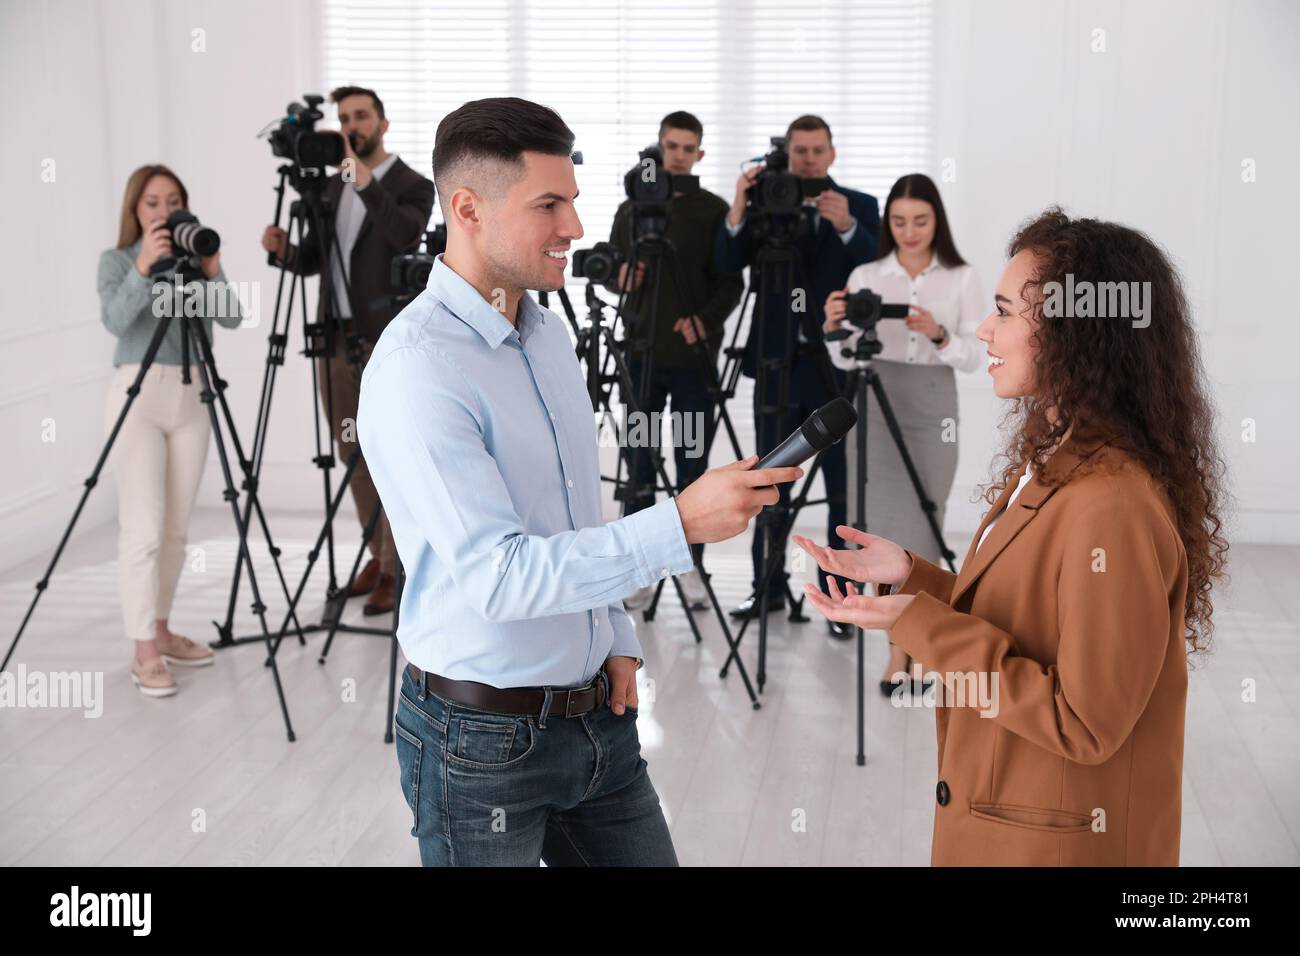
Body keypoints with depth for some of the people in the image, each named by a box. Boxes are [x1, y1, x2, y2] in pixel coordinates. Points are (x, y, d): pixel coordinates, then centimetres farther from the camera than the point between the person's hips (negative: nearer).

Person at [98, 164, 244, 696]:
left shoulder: (193, 257, 12)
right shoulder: (117, 260, 2)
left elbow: (231, 318, -3)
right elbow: (115, 320, -17)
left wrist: (212, 271, -17)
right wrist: (143, 268, -29)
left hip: (190, 396, 4)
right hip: (137, 394, -4)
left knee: (176, 528, 9)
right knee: (143, 527, -9)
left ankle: (161, 632, 21)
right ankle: (144, 654, -5)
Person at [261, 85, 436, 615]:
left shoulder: (413, 185, -4)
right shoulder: (332, 186, 15)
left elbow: (406, 236, -25)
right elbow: (311, 260, 14)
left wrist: (364, 178, -31)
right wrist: (284, 249, -7)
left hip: (386, 340, -7)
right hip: (335, 337, 7)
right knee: (352, 454, 12)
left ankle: (396, 570, 2)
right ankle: (379, 554, 25)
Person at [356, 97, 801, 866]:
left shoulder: (549, 331, 6)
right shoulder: (416, 369, -21)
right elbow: (498, 575, -28)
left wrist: (616, 641, 8)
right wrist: (682, 523, -32)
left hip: (598, 717, 7)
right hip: (482, 737, -7)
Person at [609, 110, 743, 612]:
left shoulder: (714, 210, 4)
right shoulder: (631, 208, 12)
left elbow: (731, 283, 1)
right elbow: (612, 269, 13)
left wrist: (705, 320, -15)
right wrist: (622, 276, -9)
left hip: (694, 354, -2)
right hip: (642, 350, 2)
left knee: (692, 463, 2)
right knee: (640, 462, 3)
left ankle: (691, 565, 10)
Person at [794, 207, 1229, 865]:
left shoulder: (1114, 509, -27)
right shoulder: (1055, 463, 4)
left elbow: (1084, 724, -24)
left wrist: (917, 625, -25)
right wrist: (910, 573, -1)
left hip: (1056, 842, -8)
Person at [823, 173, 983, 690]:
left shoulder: (962, 279, 3)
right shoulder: (865, 276, 6)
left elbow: (973, 357, -1)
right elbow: (844, 359, 3)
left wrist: (939, 335, -19)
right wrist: (834, 326, -17)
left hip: (932, 407, -1)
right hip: (873, 406, 1)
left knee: (918, 525, -1)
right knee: (883, 522, 0)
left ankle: (903, 643, 13)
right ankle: (905, 647, 13)